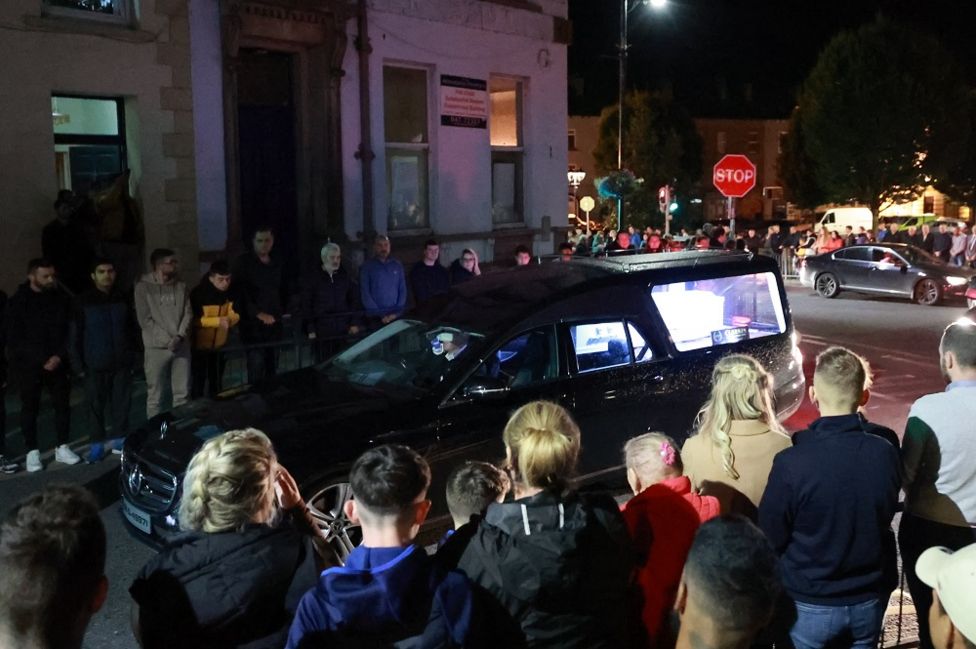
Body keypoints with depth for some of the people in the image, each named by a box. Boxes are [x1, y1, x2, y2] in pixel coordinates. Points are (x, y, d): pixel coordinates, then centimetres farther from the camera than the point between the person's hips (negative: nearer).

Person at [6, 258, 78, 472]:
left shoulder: (60, 298, 2)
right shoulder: (18, 302, -6)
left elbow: (69, 331, 5)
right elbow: (14, 339, -8)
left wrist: (59, 356, -9)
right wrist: (41, 359, -15)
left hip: (56, 362, 3)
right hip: (28, 365, -2)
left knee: (62, 404, 4)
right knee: (30, 408, 4)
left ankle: (62, 448, 15)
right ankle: (32, 452, 12)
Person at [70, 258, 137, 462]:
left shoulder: (122, 299, 8)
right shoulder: (83, 301, -2)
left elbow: (133, 328, 13)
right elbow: (75, 335, -3)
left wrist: (131, 355, 7)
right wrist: (78, 364, -7)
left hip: (121, 363, 3)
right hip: (95, 365, -2)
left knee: (121, 403, 6)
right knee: (95, 405, 2)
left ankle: (119, 439, 18)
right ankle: (97, 442, 13)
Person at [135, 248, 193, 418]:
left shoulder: (181, 287, 10)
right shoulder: (143, 287, -2)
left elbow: (188, 314, 6)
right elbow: (145, 319, -6)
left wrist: (179, 336, -11)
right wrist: (167, 340, -12)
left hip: (181, 347, 4)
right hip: (157, 348, -4)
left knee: (182, 394, 9)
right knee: (155, 397, 1)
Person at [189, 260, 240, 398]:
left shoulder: (230, 293, -4)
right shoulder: (198, 293, -20)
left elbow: (235, 314, 5)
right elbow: (193, 319, -19)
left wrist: (231, 320, -19)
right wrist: (218, 321, -29)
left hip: (219, 344, 5)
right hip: (200, 345, -5)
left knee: (216, 382, 18)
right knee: (198, 381, 2)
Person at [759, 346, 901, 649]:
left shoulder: (791, 463, -26)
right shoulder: (886, 453, -14)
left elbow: (771, 539, -13)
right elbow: (886, 514, 5)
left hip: (810, 604, -3)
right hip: (869, 601, 3)